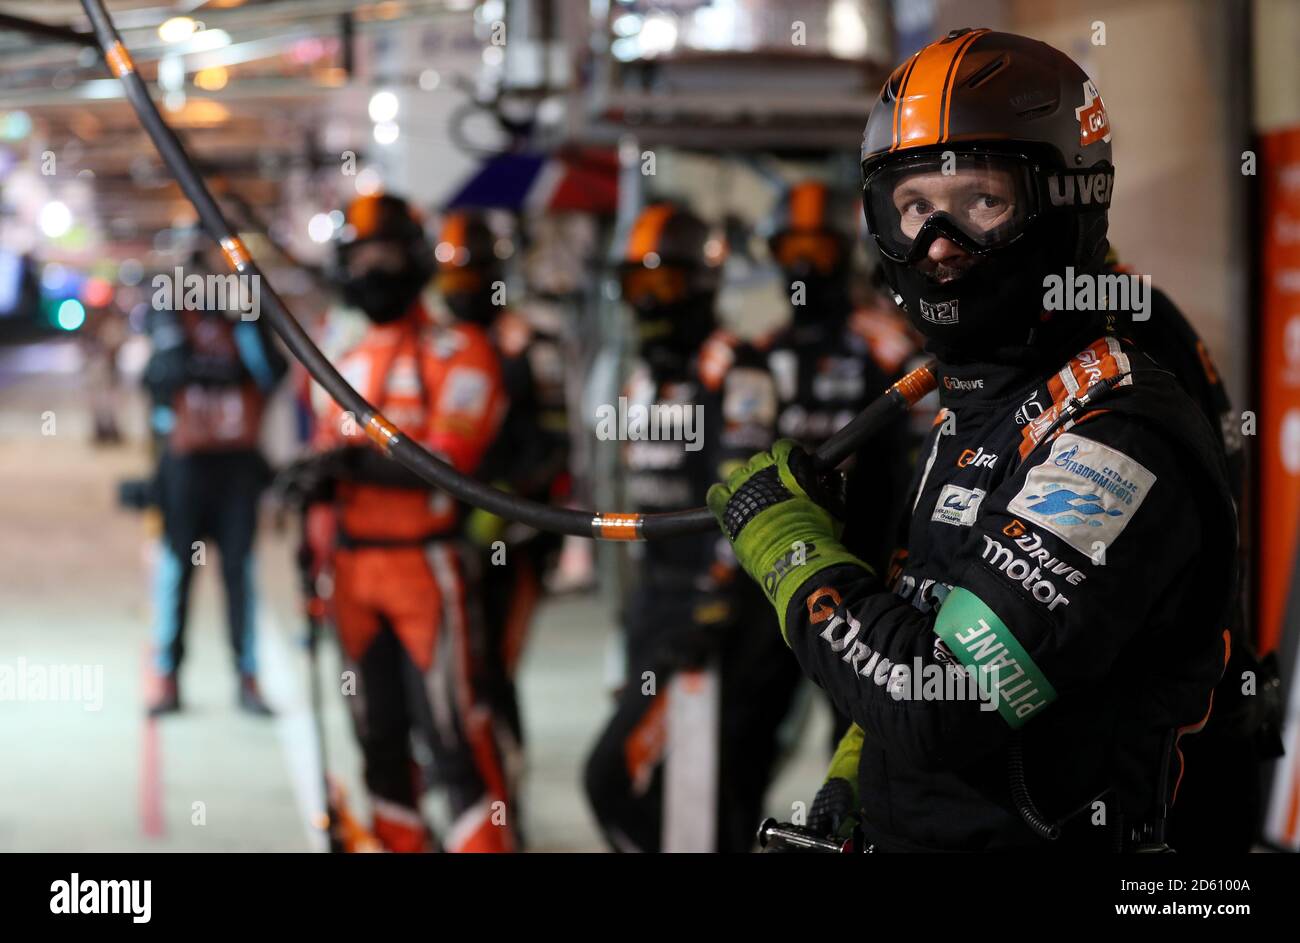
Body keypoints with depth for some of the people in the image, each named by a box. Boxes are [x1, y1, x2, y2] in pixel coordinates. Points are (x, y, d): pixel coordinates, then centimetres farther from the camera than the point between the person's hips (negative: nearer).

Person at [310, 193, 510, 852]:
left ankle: (484, 841, -9)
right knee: (380, 734, 11)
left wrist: (360, 462, -25)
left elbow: (447, 462, -16)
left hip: (425, 563, -7)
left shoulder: (455, 353, -4)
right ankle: (400, 843, 20)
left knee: (452, 732, -11)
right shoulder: (343, 365, 17)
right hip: (354, 569, 7)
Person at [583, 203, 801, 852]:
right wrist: (638, 603, 26)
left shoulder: (733, 372, -11)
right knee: (724, 785, 12)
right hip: (660, 598, 9)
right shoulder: (647, 379, 18)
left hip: (718, 610, -9)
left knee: (620, 776, -15)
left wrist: (716, 605, -25)